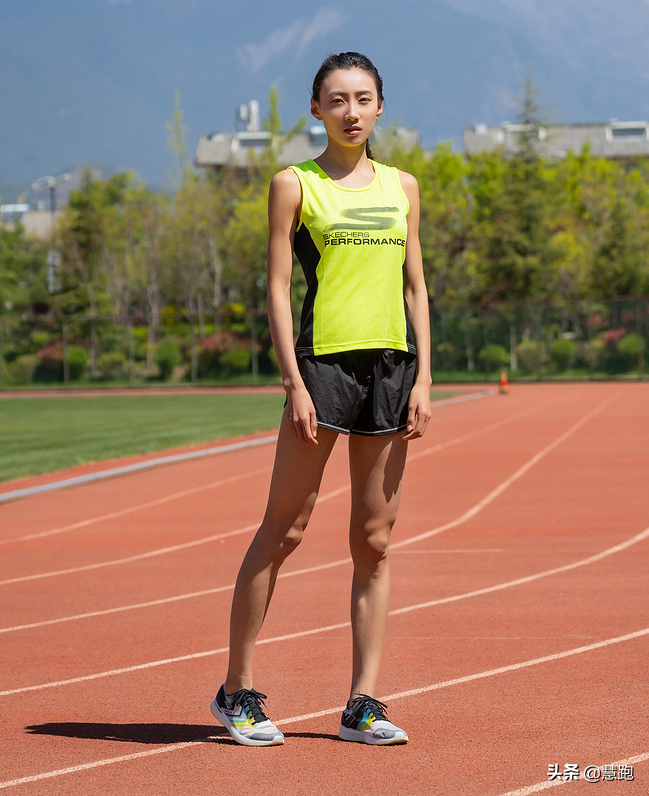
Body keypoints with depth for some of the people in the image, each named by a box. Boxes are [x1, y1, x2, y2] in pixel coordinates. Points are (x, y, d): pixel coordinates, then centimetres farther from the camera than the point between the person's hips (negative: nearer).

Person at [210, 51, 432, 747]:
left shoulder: (402, 187, 14)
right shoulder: (295, 185, 2)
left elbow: (415, 287, 14)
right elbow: (277, 288, -3)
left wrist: (422, 379, 4)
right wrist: (294, 382, -11)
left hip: (391, 366, 4)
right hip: (323, 361, -4)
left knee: (374, 542, 5)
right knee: (283, 532, -3)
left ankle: (362, 703, 9)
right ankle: (238, 689, 7)